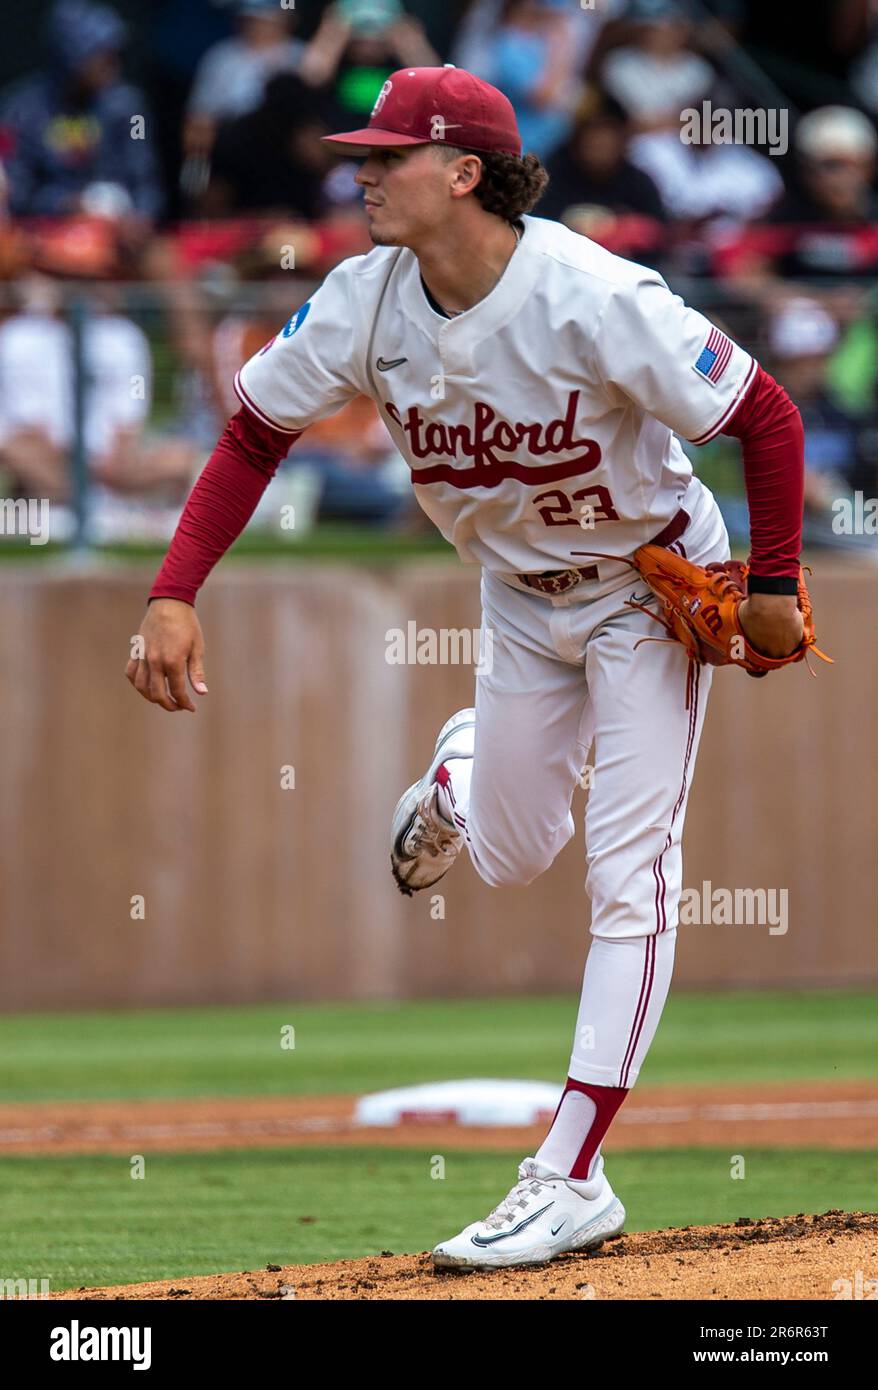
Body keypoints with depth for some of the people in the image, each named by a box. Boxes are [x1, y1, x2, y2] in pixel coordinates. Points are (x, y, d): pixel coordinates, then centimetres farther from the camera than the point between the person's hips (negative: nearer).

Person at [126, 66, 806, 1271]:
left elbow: (765, 413, -25)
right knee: (511, 857, 17)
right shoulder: (368, 301, -18)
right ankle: (468, 761, 55)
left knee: (629, 872, -10)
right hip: (520, 593, 5)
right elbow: (254, 437, -8)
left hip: (653, 586, -5)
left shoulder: (595, 302, -33)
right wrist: (174, 596, -19)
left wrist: (775, 586, -19)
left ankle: (573, 1180, -11)